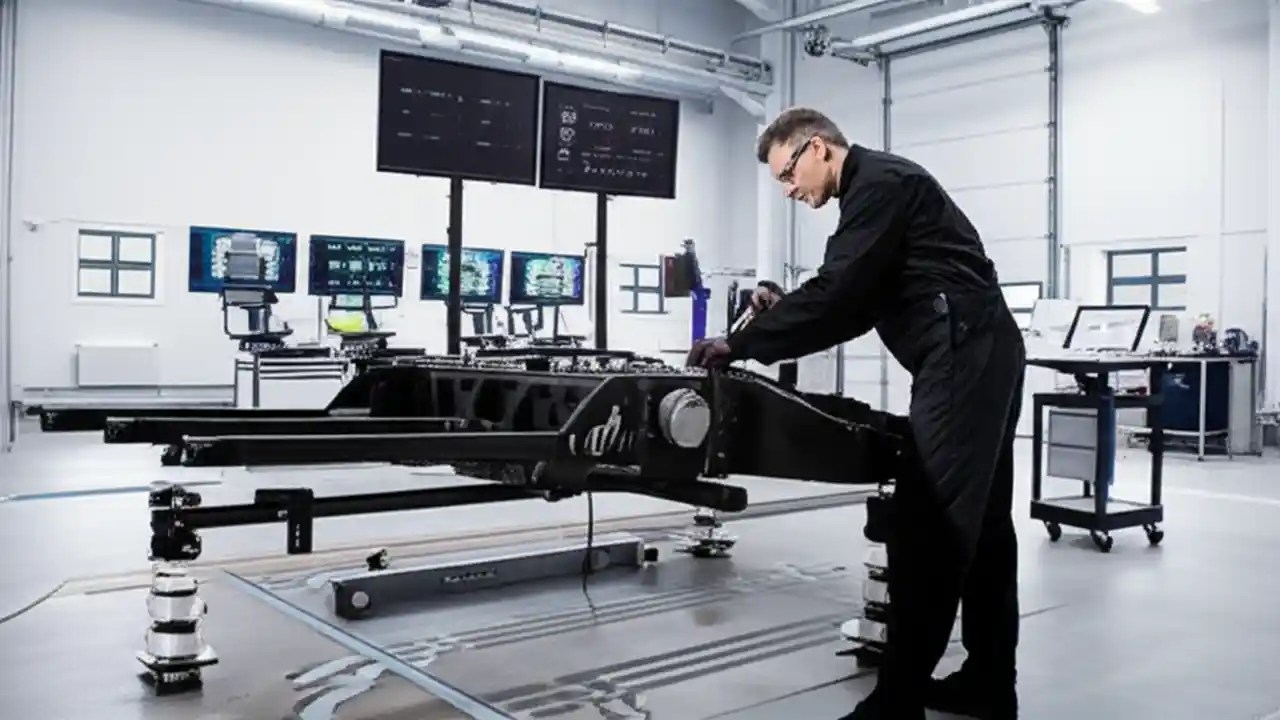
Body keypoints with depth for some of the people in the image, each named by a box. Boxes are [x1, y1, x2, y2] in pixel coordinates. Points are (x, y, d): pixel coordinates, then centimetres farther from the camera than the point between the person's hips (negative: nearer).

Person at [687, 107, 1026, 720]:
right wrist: (784, 313, 12)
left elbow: (836, 293, -17)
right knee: (979, 523, 12)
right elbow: (856, 308, 23)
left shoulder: (878, 181, -7)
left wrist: (741, 345, -12)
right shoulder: (880, 188, 24)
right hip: (983, 356, 11)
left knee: (927, 526, -11)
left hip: (963, 357, -11)